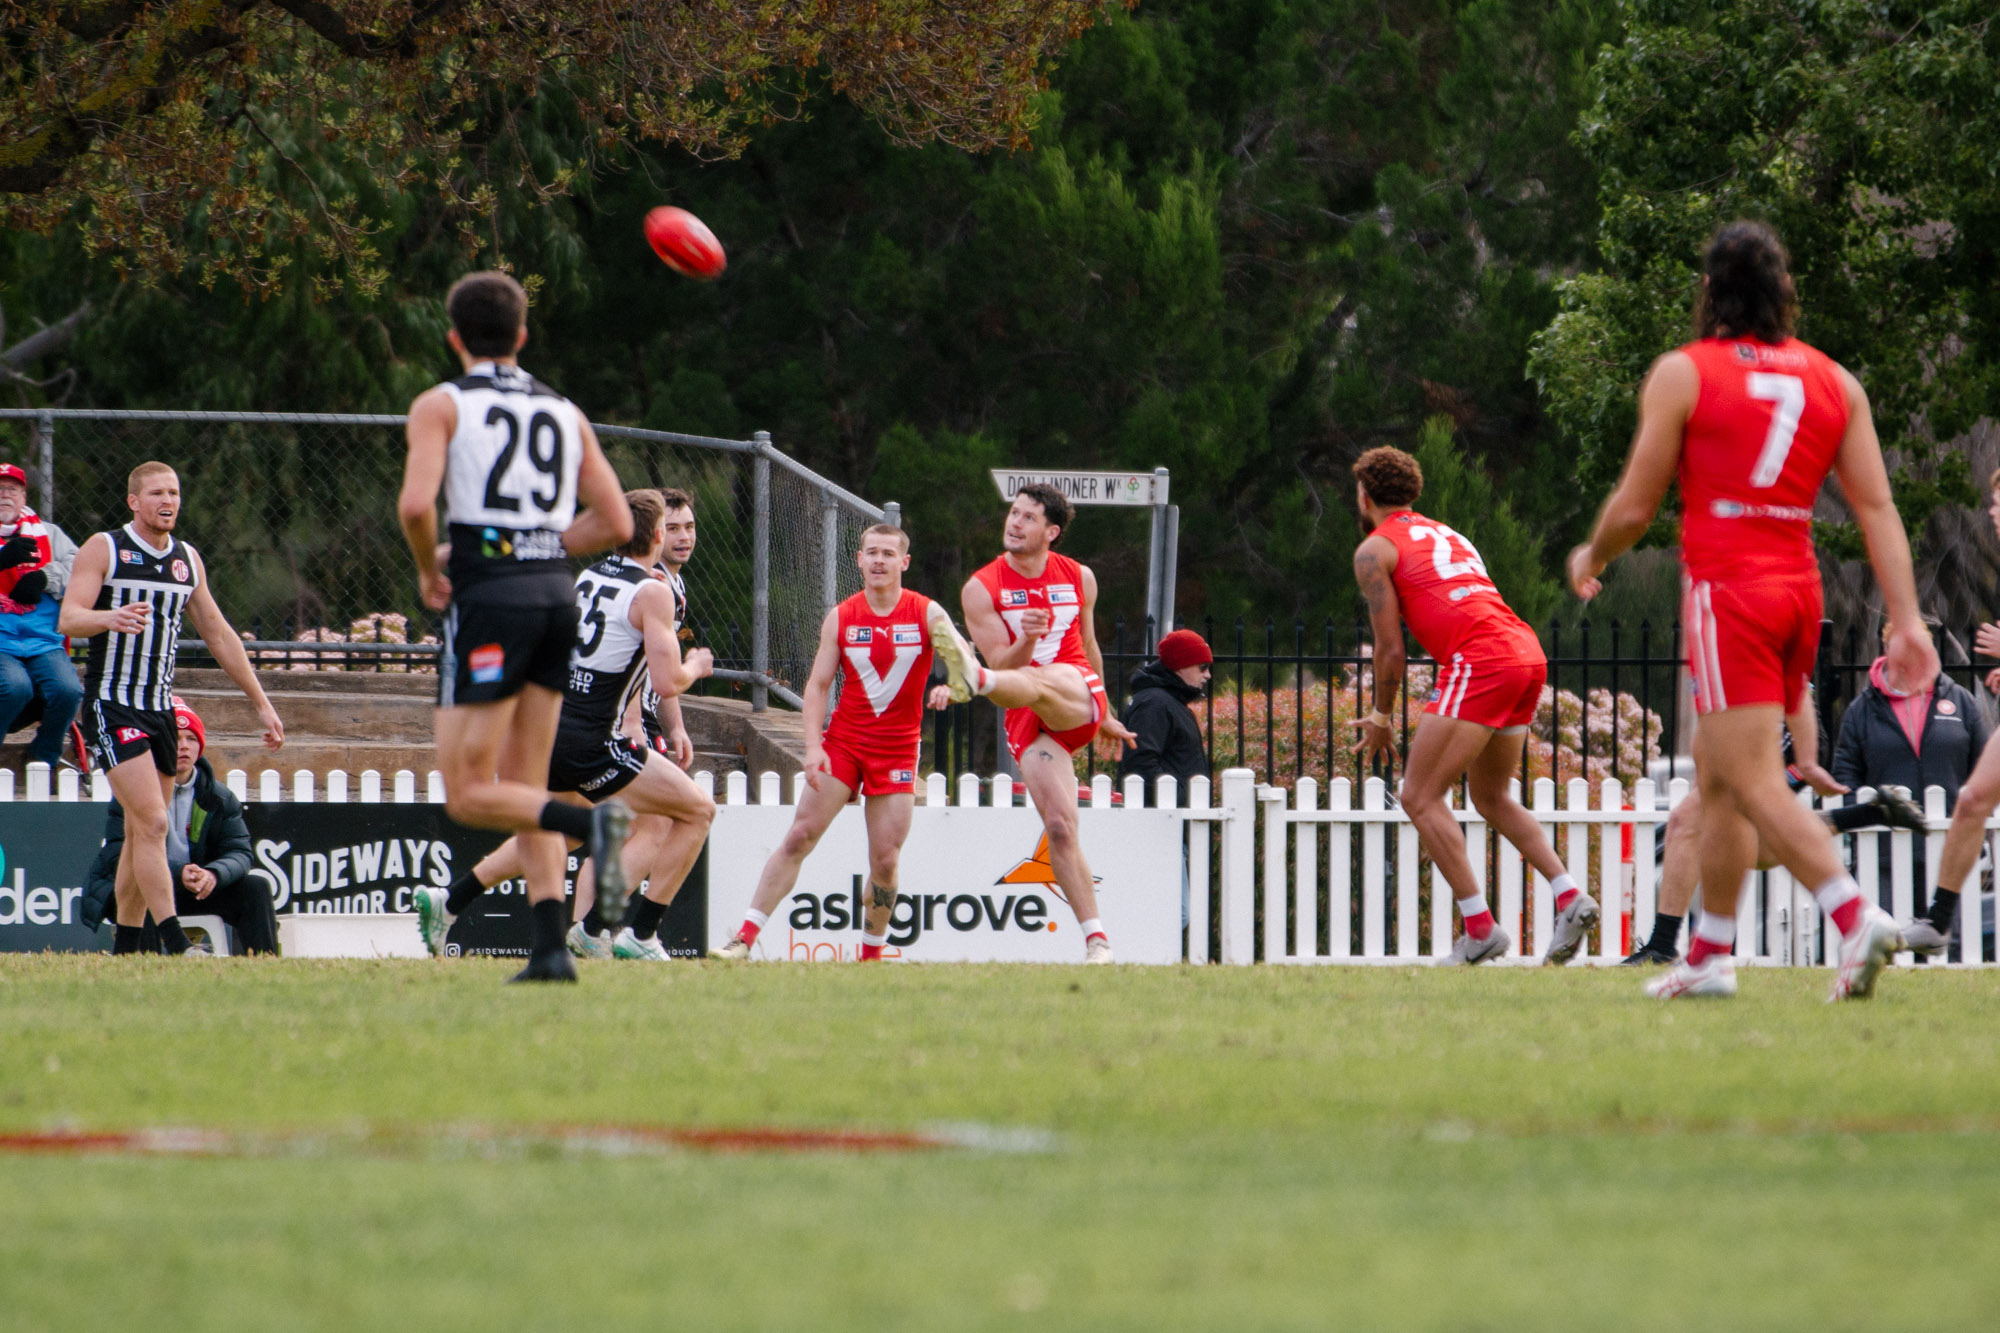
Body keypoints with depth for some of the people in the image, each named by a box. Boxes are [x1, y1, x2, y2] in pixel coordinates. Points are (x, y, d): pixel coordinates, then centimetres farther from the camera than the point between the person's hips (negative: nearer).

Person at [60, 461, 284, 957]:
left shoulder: (188, 559, 13)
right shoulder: (103, 549, -5)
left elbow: (219, 635, 19)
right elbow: (68, 618, -16)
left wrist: (261, 703, 18)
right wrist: (109, 618, -38)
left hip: (160, 708, 6)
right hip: (110, 706, -6)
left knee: (142, 833, 7)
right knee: (152, 823, -17)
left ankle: (123, 951, 15)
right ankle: (175, 944, -22)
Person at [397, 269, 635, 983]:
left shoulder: (441, 405, 1)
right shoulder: (564, 413, 15)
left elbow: (415, 503, -15)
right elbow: (615, 522, 11)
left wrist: (430, 572, 3)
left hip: (490, 599, -5)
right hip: (558, 591, 5)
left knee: (467, 796, -2)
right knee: (523, 787, 11)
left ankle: (593, 821, -26)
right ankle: (550, 945, 0)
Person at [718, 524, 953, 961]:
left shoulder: (927, 614, -2)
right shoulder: (841, 618, 2)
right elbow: (817, 685, 3)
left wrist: (951, 687, -35)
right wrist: (813, 745, -10)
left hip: (897, 750, -1)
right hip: (842, 743, 1)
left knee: (885, 860, -3)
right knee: (798, 838, -9)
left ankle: (871, 954, 13)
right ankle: (744, 940, -9)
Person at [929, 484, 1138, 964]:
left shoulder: (1079, 578, 12)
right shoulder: (981, 589, 3)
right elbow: (1003, 664, -4)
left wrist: (1106, 716, 34)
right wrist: (1027, 641, -25)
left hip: (1079, 699, 0)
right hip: (1027, 722, 0)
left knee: (1040, 681, -38)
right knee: (1059, 827, -13)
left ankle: (973, 678, -68)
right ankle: (1096, 941, -12)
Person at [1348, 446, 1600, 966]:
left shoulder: (1375, 551, 8)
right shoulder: (1447, 536, 30)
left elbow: (1390, 648, 3)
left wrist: (1382, 719, 16)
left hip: (1480, 663, -8)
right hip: (1529, 654, 8)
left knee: (1420, 798, -1)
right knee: (1491, 796, 23)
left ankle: (1480, 927, -10)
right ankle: (1569, 897, 7)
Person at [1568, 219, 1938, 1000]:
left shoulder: (1682, 374, -3)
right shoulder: (1835, 381, 9)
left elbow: (1634, 509, -2)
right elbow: (1877, 508, 2)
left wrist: (1590, 560, 19)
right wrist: (1906, 620, -1)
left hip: (1727, 590, -6)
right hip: (1800, 587, 6)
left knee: (1756, 784, -12)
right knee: (1716, 773, 18)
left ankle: (1857, 918, -31)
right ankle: (1710, 956, 22)